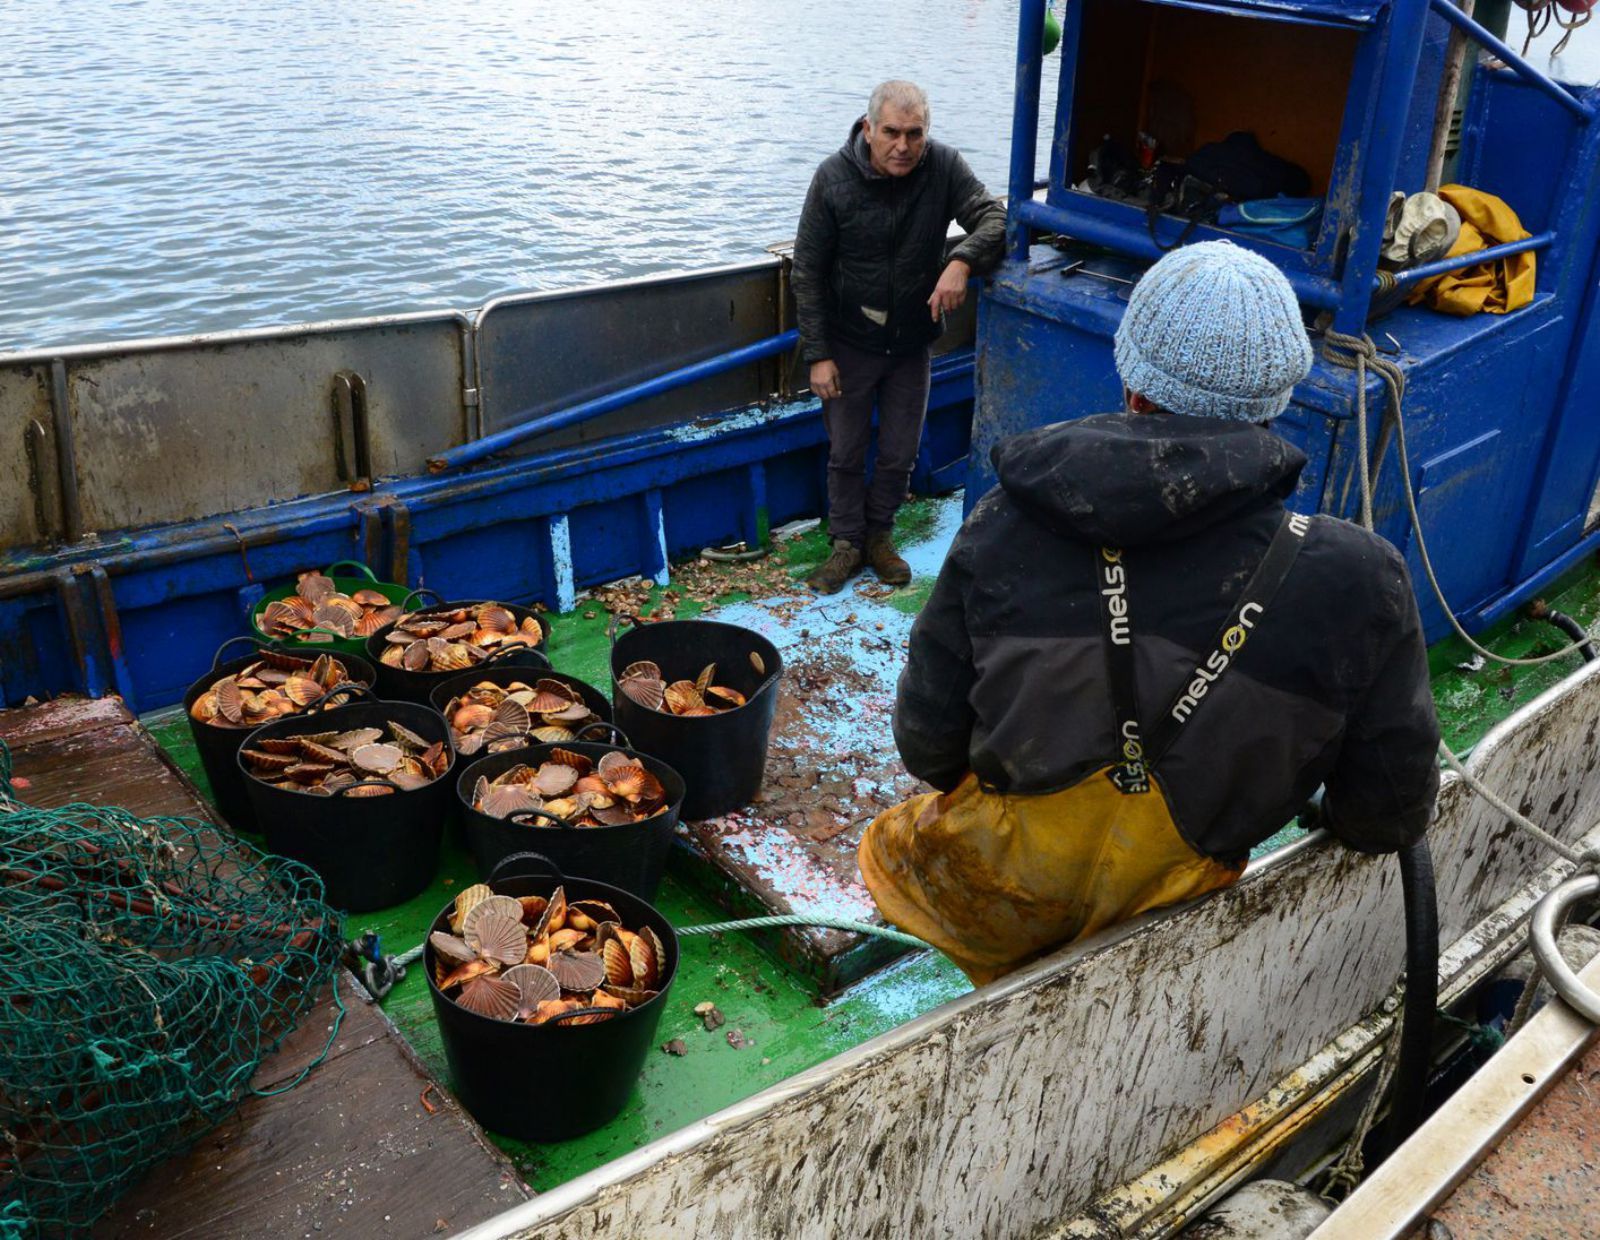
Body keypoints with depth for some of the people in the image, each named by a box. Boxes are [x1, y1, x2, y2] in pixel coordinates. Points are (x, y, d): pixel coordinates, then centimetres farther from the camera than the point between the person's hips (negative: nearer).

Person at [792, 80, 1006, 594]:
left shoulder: (944, 167, -12)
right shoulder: (834, 177, -16)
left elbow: (993, 217, -14)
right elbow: (808, 271, -12)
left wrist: (962, 261, -37)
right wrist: (817, 354, -14)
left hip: (912, 342, 2)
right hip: (849, 343, -2)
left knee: (900, 453, 13)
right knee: (846, 452, 10)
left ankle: (879, 535, 35)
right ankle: (847, 543, 28)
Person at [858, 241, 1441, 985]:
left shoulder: (1006, 527, -18)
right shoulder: (1357, 582, -19)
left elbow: (927, 744, -7)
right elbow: (1386, 818, -6)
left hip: (998, 910, 0)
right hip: (1160, 921, 1)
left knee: (892, 841, 31)